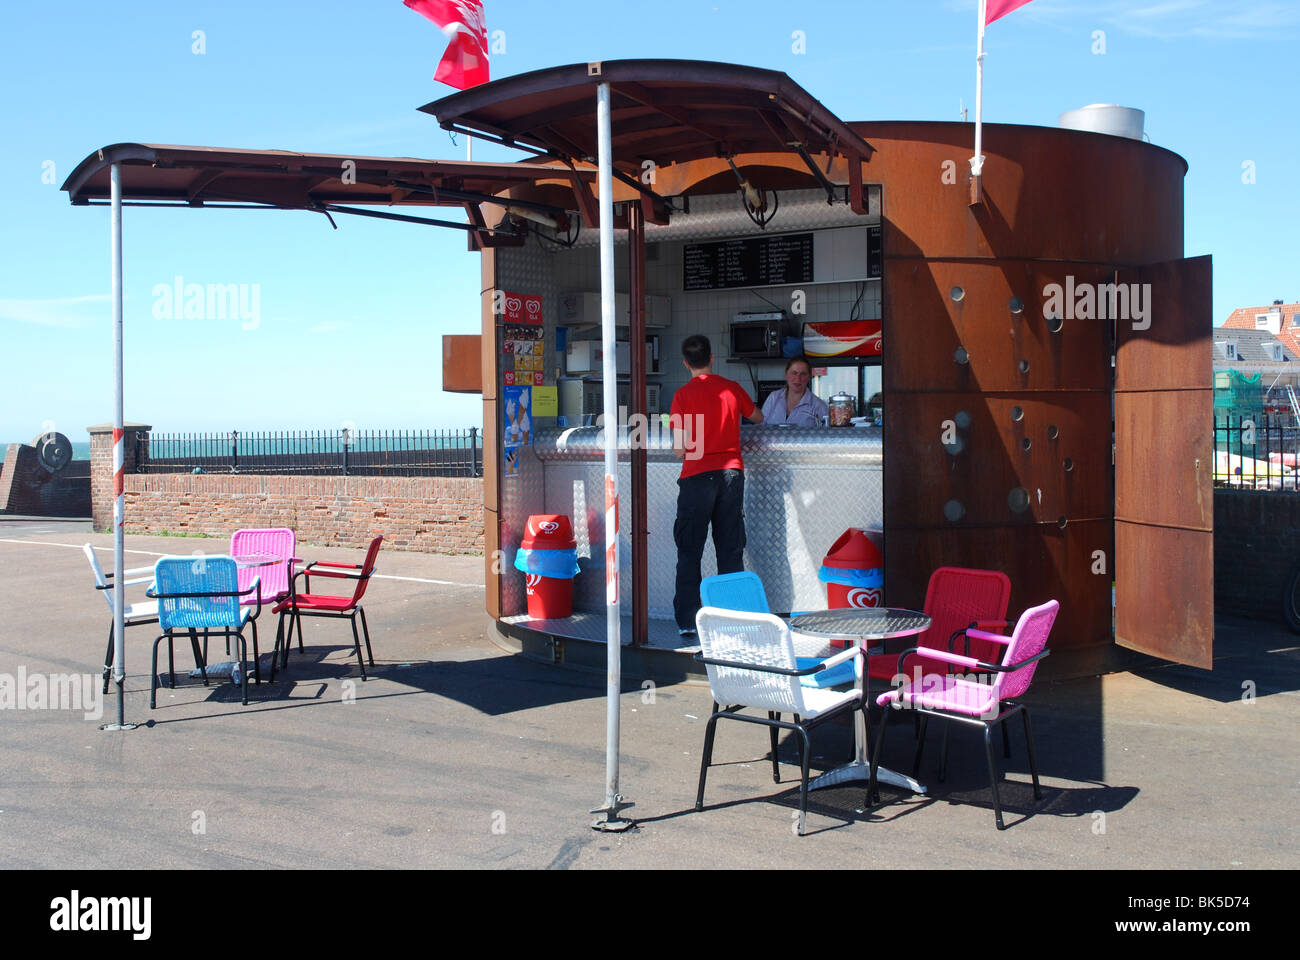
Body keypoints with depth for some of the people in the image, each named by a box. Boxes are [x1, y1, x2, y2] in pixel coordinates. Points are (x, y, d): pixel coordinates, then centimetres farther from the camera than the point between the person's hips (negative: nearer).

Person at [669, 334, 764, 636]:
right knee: (731, 551, 9)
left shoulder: (683, 395, -4)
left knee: (689, 552, 4)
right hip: (731, 472, 3)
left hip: (697, 476, -3)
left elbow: (680, 449, -8)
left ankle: (687, 621, 3)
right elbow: (758, 418, 26)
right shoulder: (732, 389, 6)